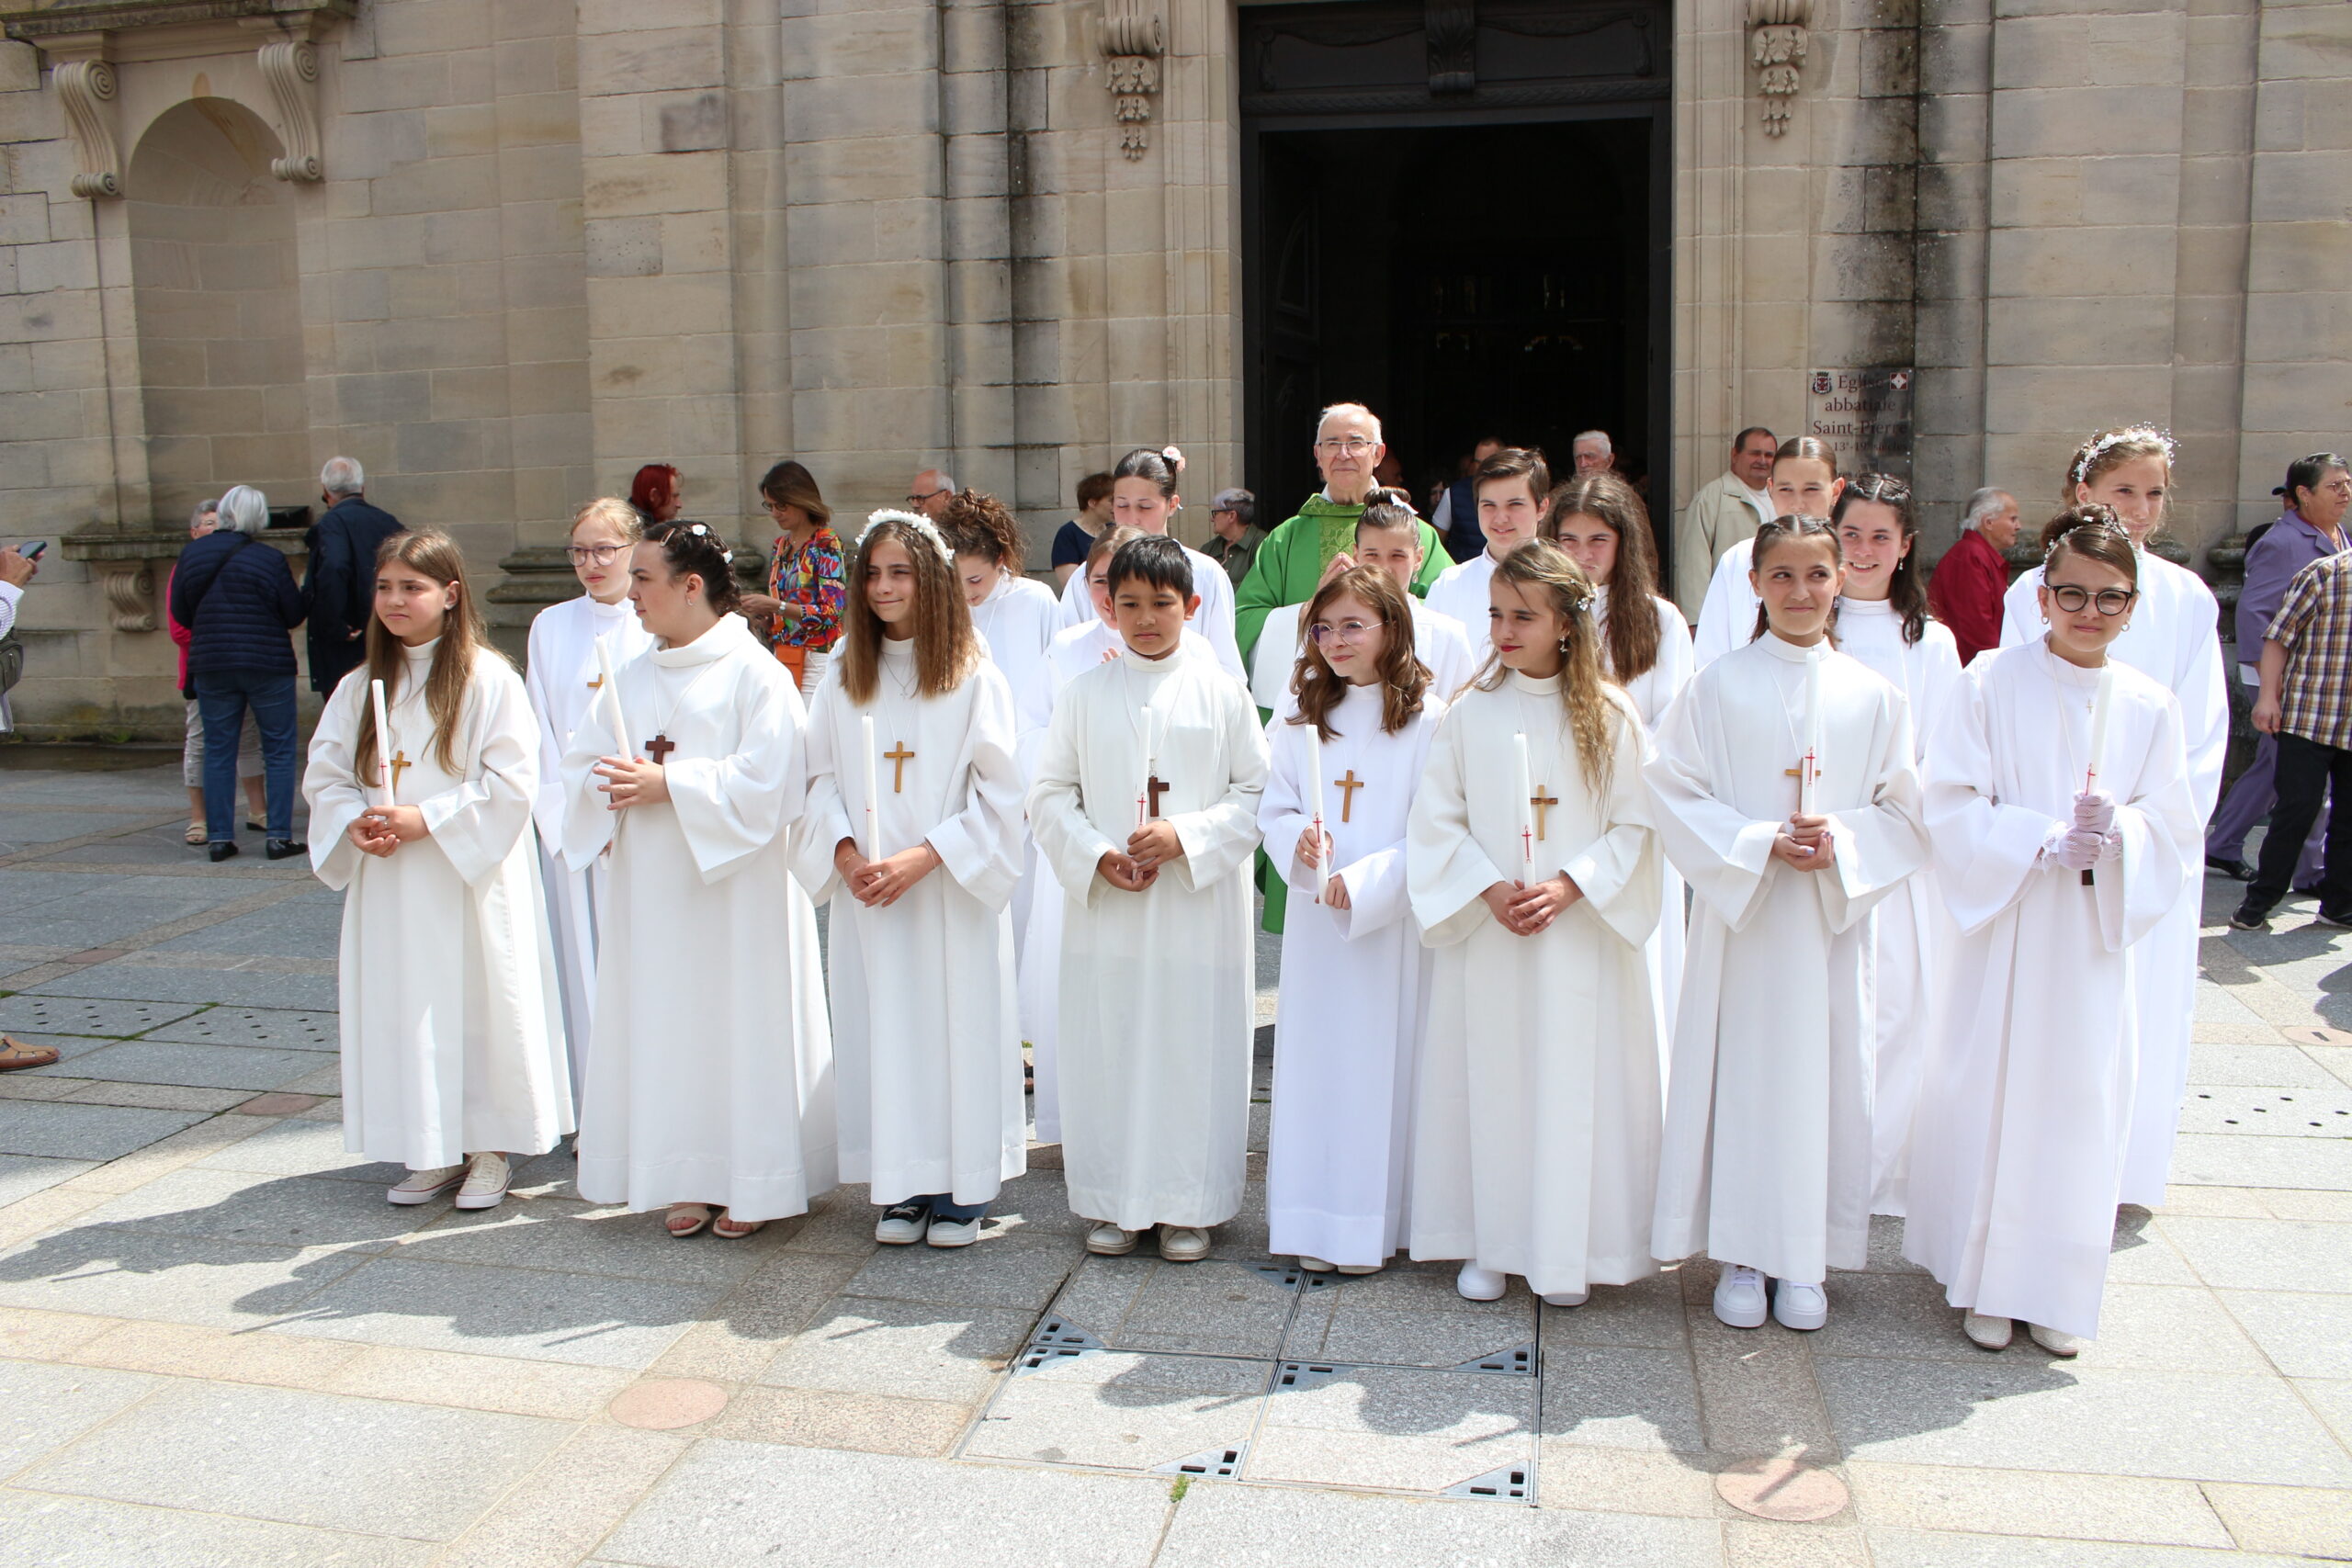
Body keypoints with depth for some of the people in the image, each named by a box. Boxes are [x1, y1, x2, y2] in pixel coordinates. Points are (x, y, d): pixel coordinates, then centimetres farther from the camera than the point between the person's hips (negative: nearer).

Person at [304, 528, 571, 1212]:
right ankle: (432, 1153, 20)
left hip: (468, 879, -5)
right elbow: (324, 775, 11)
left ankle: (489, 1150, 14)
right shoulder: (360, 686, 10)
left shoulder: (488, 679, -8)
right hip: (387, 881, 5)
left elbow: (512, 781, -13)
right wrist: (355, 822, -9)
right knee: (402, 1012, 8)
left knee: (477, 1003, 0)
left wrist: (426, 820, -17)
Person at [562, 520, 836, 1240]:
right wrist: (612, 789, -11)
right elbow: (581, 762, 11)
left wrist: (667, 785, -17)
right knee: (665, 1027, 8)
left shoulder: (755, 673, -7)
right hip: (651, 888, 6)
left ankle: (751, 1185, 12)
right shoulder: (630, 678, 13)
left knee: (740, 1024, 0)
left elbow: (766, 779, -16)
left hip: (736, 885, -6)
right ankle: (689, 1180, 19)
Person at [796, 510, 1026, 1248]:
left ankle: (962, 1192, 13)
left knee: (956, 1026, 1)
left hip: (952, 893, -4)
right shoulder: (843, 677, 9)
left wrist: (922, 858, -17)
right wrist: (845, 851, -10)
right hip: (865, 896, 4)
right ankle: (901, 1189, 18)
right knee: (881, 1030, 6)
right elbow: (822, 778, 8)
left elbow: (1001, 797, -8)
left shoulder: (975, 679, -5)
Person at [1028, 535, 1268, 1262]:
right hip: (1105, 909, 1)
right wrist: (1095, 855, -10)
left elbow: (1257, 792, 0)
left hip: (1198, 910, -1)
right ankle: (1114, 1202, 20)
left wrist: (1186, 836, -14)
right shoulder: (1085, 695, 6)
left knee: (1194, 1050, 2)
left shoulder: (1221, 694, 2)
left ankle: (1186, 1207, 17)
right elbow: (1049, 794, 6)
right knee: (1107, 1051, 5)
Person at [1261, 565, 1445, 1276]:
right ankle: (1314, 1221, 17)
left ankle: (1373, 1226, 13)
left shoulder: (1428, 719, -6)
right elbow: (1272, 808, 9)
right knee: (1313, 1060, 6)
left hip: (1393, 924, -4)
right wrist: (1298, 843, -12)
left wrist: (1363, 882, -15)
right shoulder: (1300, 716, 9)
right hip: (1315, 922, 4)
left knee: (1382, 1065, 1)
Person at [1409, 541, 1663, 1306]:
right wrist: (1489, 888, -12)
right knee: (1490, 1084, 5)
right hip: (1485, 932, 1)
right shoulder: (1469, 712, 2)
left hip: (1583, 934, -1)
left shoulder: (1610, 715, -1)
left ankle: (1568, 1252, 16)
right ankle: (1489, 1244, 18)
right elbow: (1437, 822, 1)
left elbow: (1635, 826, -2)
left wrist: (1569, 886, -14)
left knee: (1574, 1086, 2)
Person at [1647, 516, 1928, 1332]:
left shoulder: (1871, 695, 4)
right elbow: (1675, 796, -4)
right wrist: (1760, 843, -16)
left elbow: (1905, 811, 6)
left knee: (1822, 1076, 6)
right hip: (1739, 914, -1)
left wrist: (1843, 839, -14)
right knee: (1740, 1075, 3)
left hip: (1832, 921, 2)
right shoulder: (1717, 685, -1)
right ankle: (1740, 1254, 16)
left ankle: (1806, 1259, 19)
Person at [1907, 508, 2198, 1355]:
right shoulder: (1991, 681, -5)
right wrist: (2044, 838, -19)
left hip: (2098, 932, 3)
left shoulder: (2150, 705, 4)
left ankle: (2056, 1288, 22)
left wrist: (2115, 829, -17)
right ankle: (1984, 1280, 18)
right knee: (1990, 1094, 2)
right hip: (2005, 925, -2)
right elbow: (1952, 806, -8)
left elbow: (2172, 828, 4)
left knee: (2080, 1103, 6)